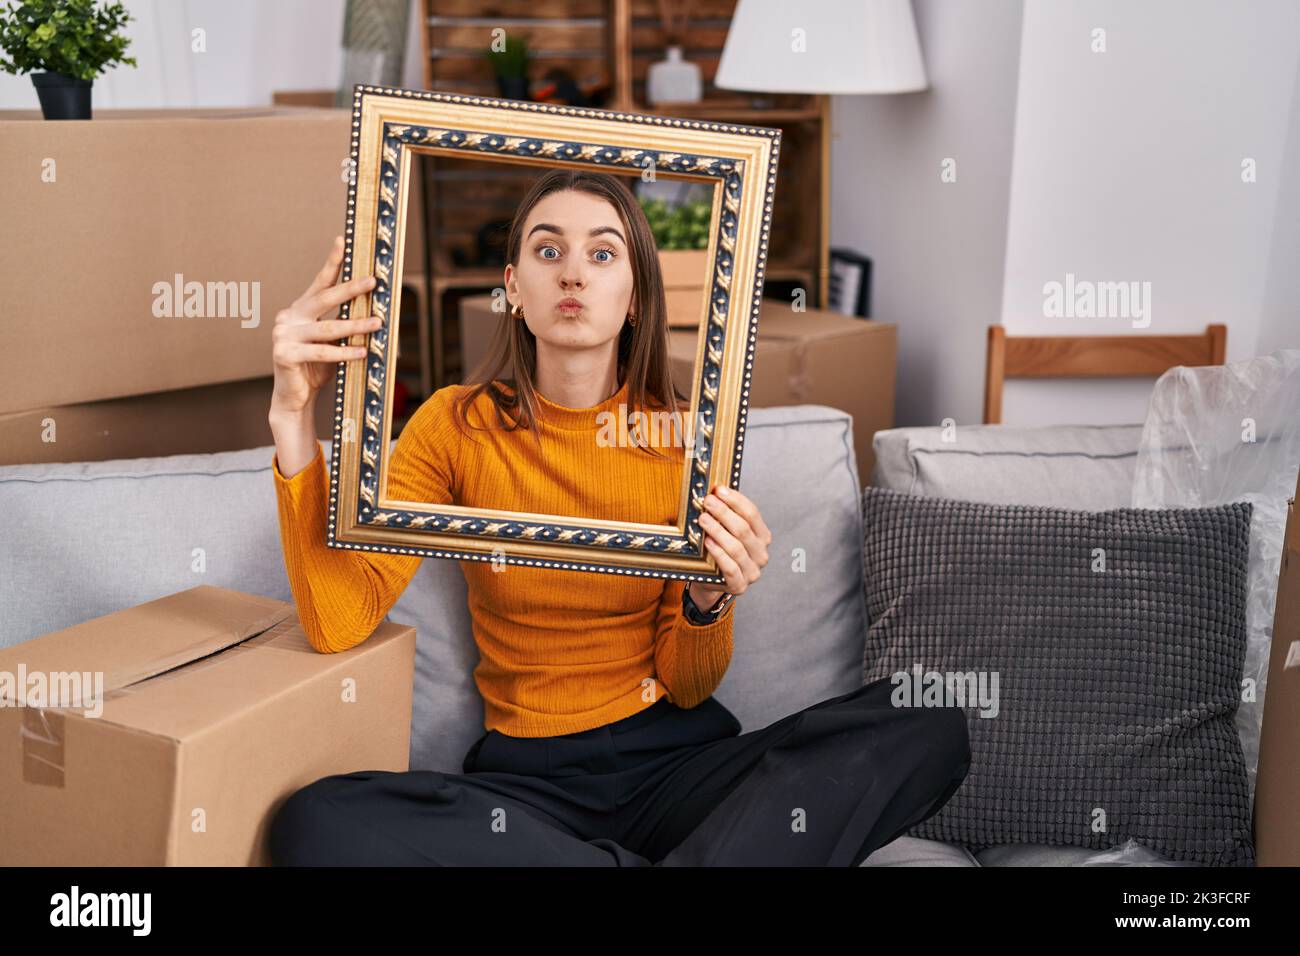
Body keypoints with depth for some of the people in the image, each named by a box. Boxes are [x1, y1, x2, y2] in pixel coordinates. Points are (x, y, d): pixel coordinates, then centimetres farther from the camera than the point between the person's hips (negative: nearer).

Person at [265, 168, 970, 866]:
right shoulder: (457, 426, -2)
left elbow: (687, 688, 1)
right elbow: (341, 619, -16)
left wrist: (711, 600, -21)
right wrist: (292, 416, -23)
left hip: (675, 756, 1)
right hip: (527, 773, 0)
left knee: (929, 730, -22)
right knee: (314, 824, -31)